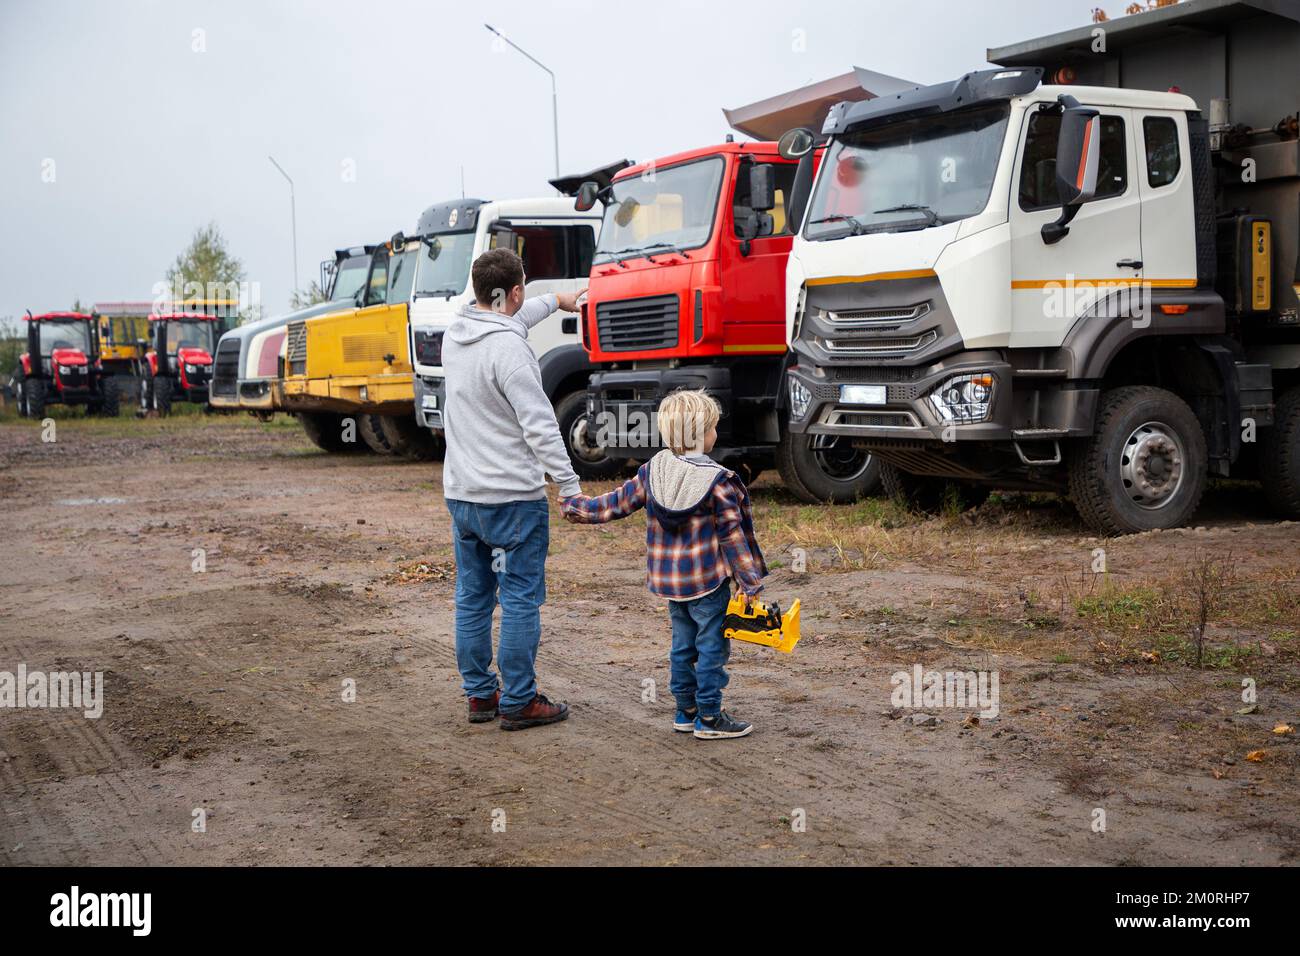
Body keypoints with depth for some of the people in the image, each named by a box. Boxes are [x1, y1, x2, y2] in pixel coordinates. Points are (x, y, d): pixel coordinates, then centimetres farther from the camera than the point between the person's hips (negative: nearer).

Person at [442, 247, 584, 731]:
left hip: (461, 494, 8)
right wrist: (572, 489, -14)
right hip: (511, 497, -8)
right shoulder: (509, 351, -19)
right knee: (521, 602, 0)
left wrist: (558, 300, 41)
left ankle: (479, 694, 23)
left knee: (472, 598, 14)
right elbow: (540, 428, -20)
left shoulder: (456, 334, 6)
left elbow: (505, 320, 28)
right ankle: (518, 702, 5)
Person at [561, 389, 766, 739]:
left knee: (683, 643, 17)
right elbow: (731, 535, -13)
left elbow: (618, 503, 5)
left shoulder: (652, 470, 0)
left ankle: (686, 711, 24)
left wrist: (576, 507, 18)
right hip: (707, 579, -6)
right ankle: (709, 718, 6)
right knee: (711, 645, 2)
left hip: (667, 578, 6)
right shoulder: (718, 481, -14)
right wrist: (750, 581, -8)